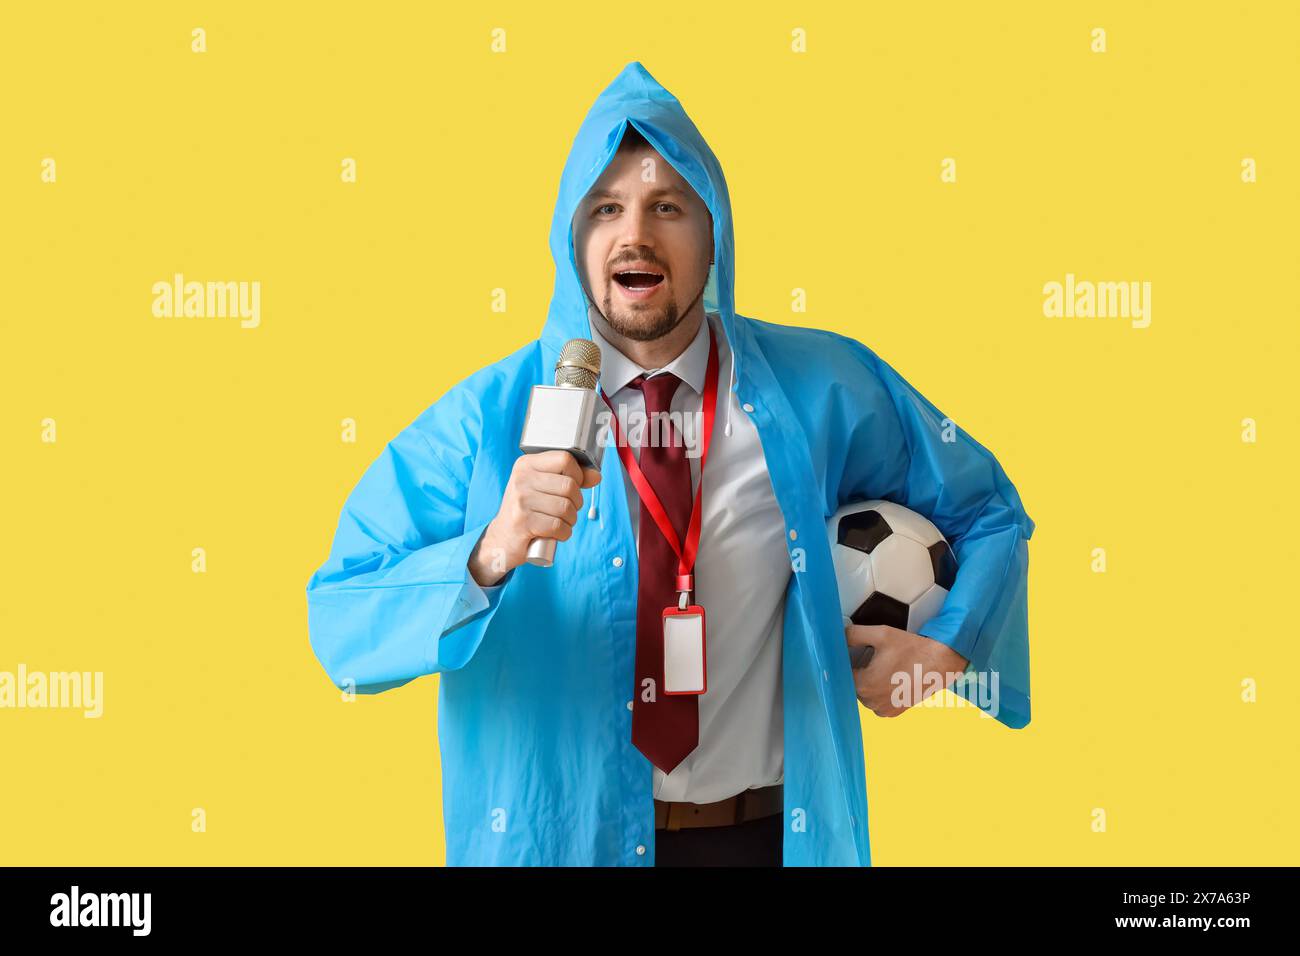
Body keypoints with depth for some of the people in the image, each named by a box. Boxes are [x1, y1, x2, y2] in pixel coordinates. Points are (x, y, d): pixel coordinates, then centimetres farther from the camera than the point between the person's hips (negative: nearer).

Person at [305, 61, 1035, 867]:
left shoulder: (823, 390, -4)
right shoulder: (488, 416, -10)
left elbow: (987, 512, 10)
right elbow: (341, 620, -17)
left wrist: (947, 644, -6)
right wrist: (489, 554, -34)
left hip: (764, 830, 1)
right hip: (553, 835, -1)